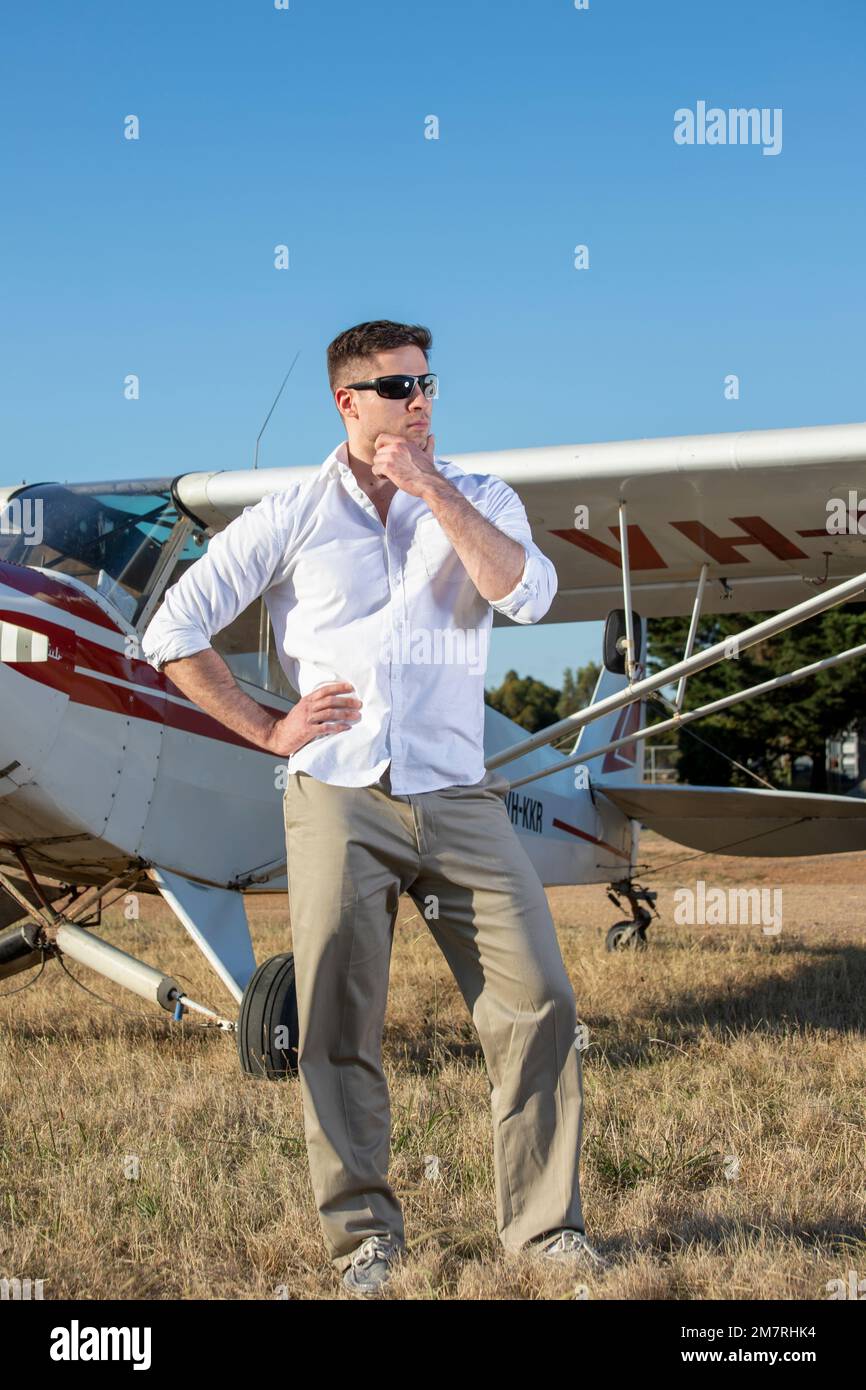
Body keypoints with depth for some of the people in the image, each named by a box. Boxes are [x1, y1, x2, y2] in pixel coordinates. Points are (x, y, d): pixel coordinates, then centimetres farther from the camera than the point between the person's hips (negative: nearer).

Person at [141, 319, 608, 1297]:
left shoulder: (479, 498, 12)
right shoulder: (289, 517, 7)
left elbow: (528, 595, -9)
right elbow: (174, 632, 8)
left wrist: (433, 489, -9)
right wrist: (267, 729, 3)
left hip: (457, 797, 1)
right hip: (337, 800, -1)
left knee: (539, 1004, -5)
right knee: (338, 1026, -1)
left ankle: (545, 1221, 9)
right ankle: (362, 1234, 14)